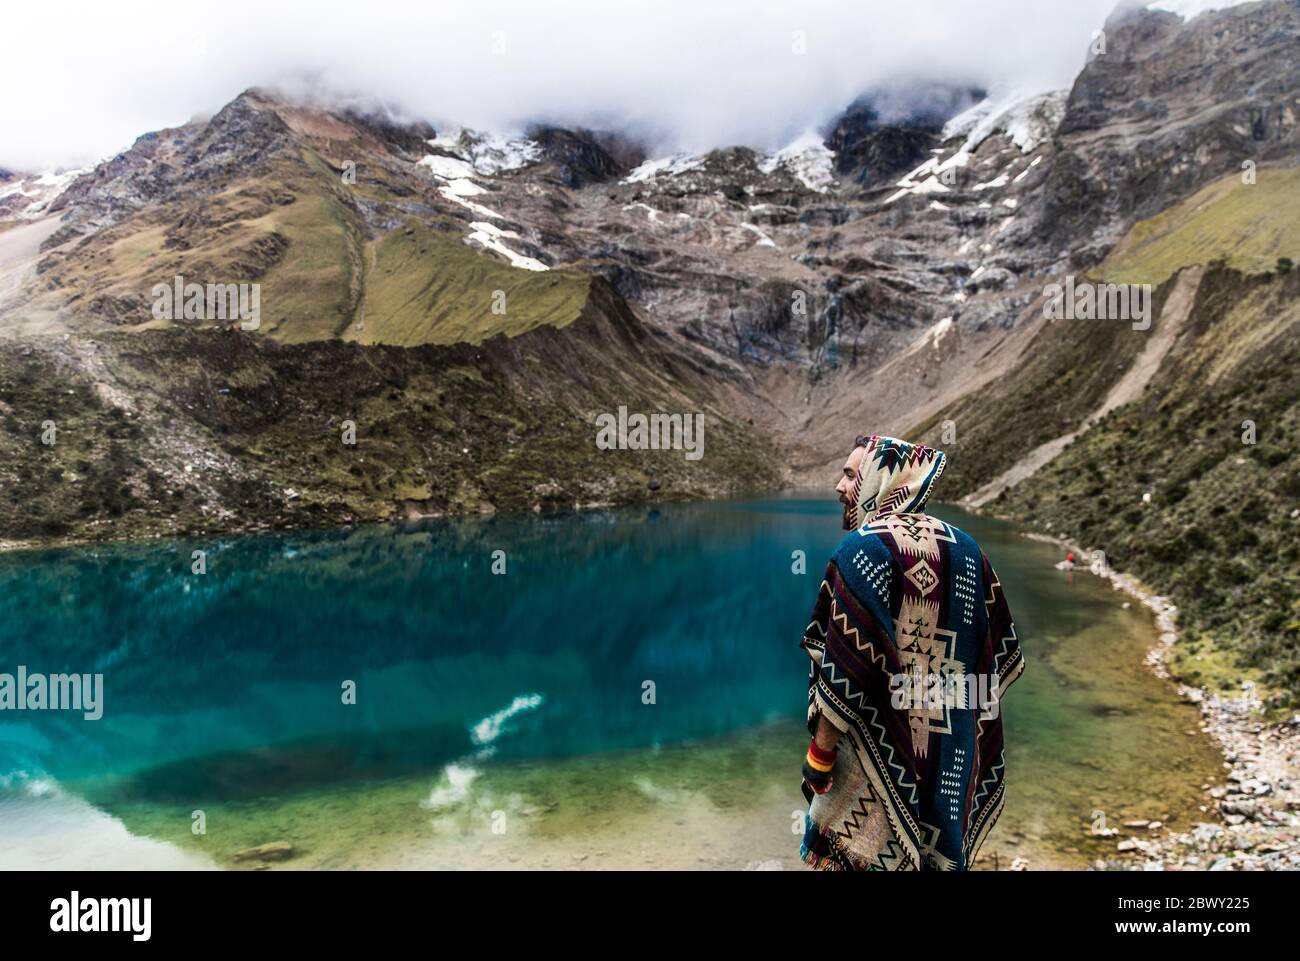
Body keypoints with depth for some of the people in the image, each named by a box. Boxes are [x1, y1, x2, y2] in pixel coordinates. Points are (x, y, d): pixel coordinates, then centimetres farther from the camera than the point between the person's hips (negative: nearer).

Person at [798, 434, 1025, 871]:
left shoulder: (862, 549, -17)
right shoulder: (964, 547, 3)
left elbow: (843, 670, -20)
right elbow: (1000, 650, 8)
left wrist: (819, 753, -11)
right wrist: (959, 713, 18)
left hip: (882, 751, -6)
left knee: (864, 852, 10)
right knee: (938, 850, 21)